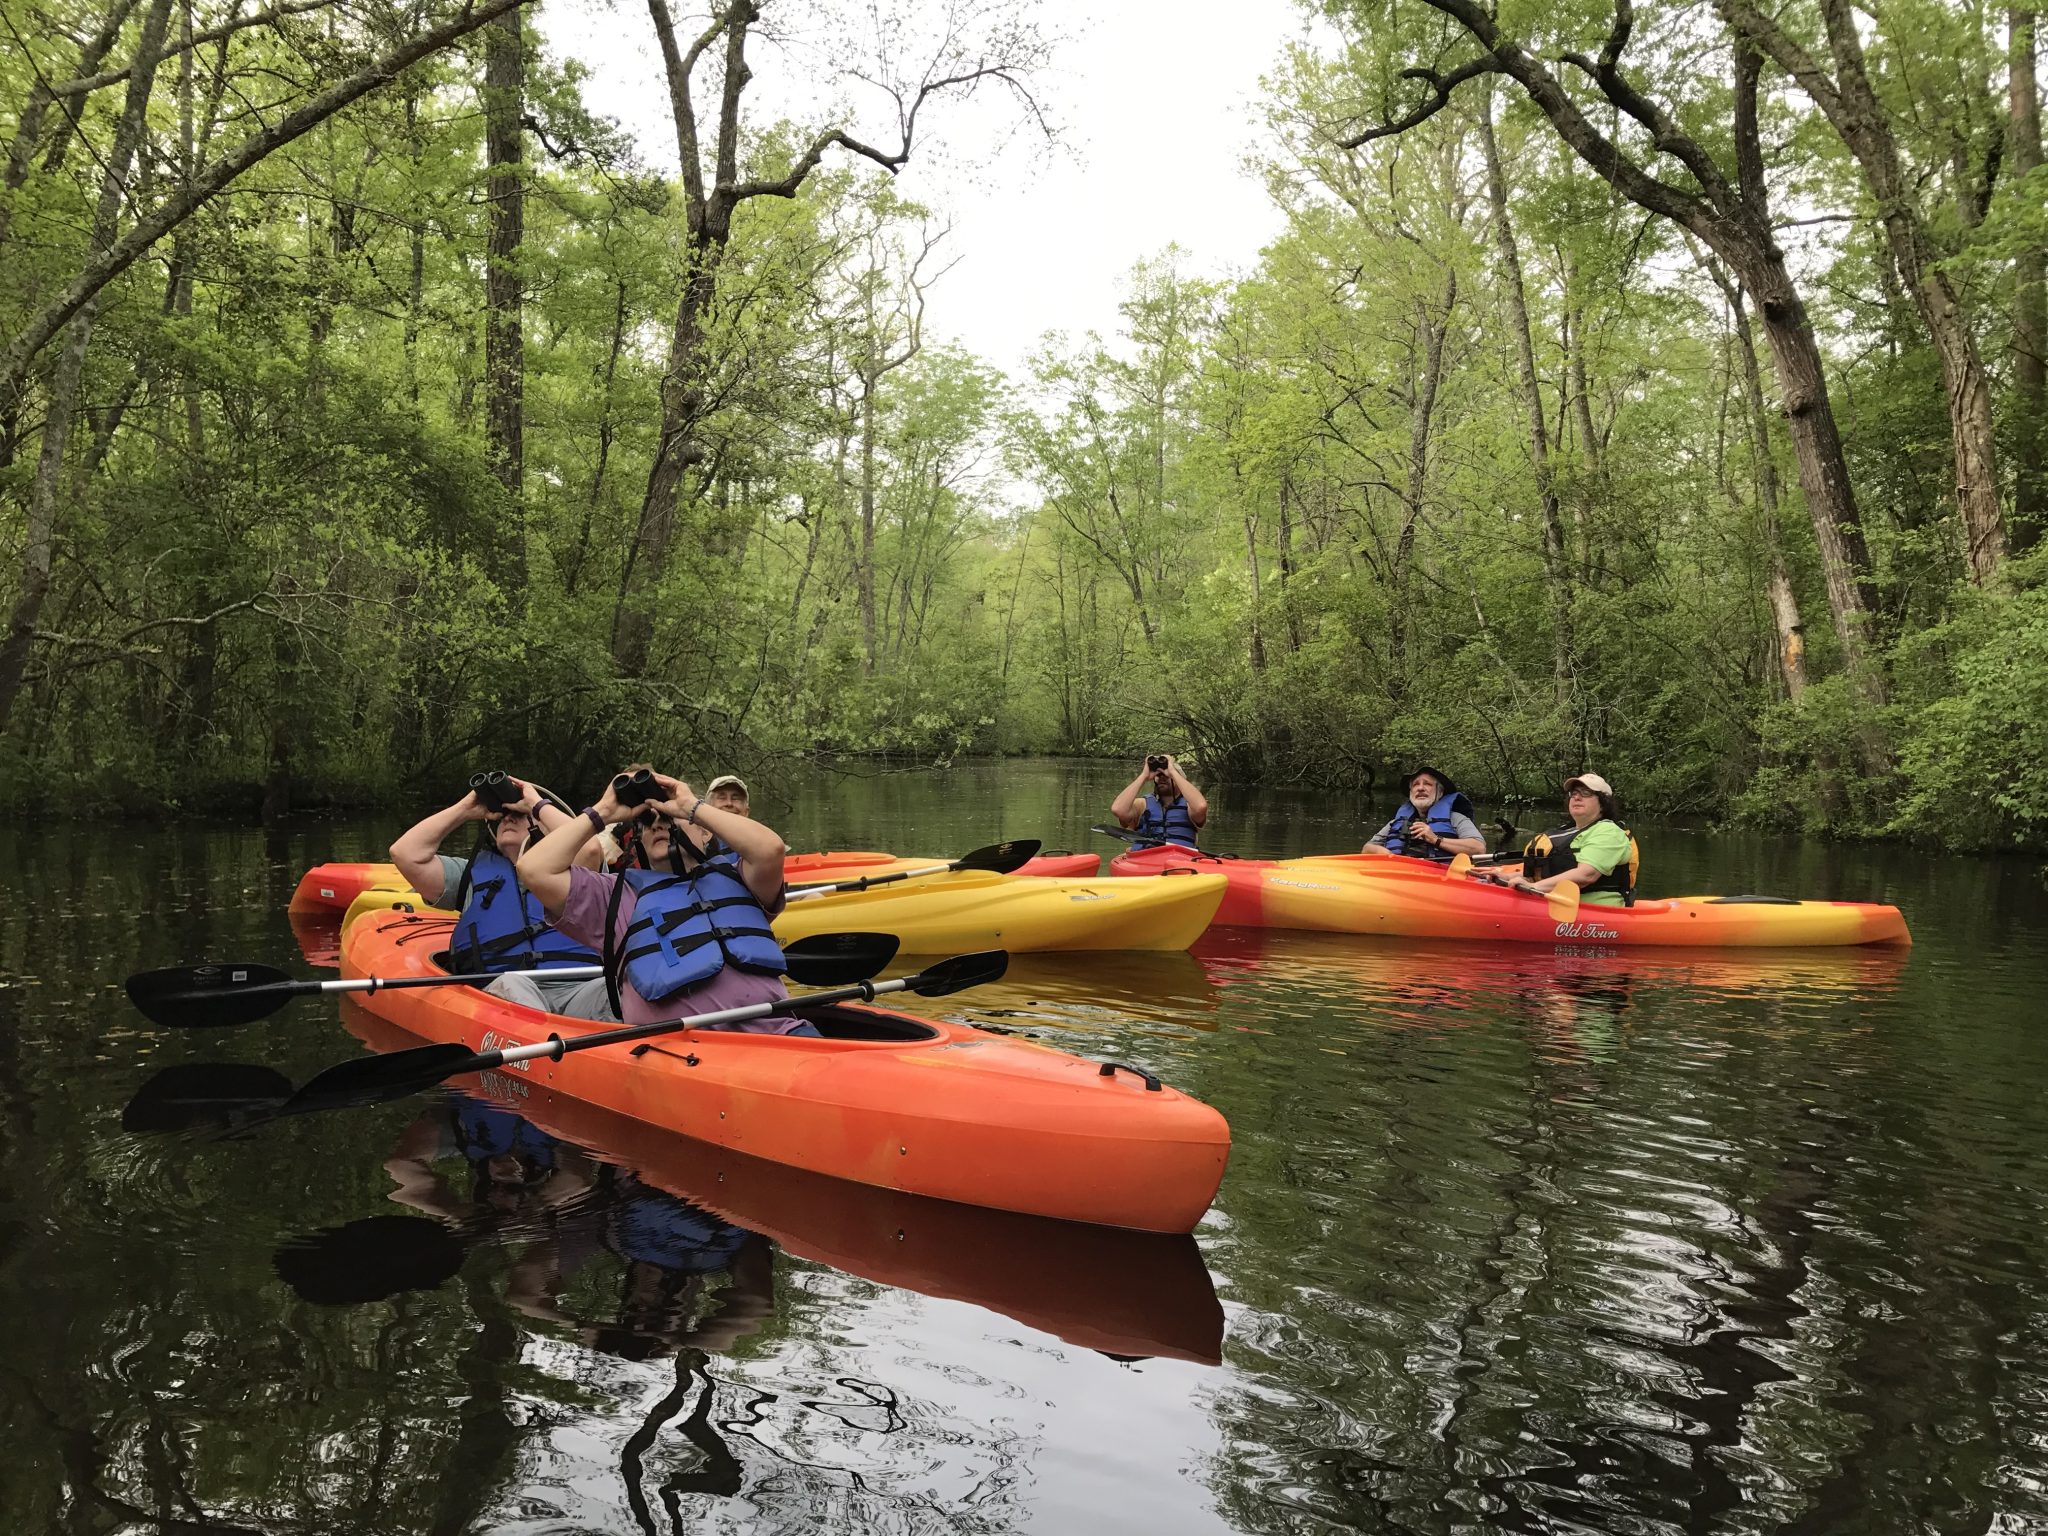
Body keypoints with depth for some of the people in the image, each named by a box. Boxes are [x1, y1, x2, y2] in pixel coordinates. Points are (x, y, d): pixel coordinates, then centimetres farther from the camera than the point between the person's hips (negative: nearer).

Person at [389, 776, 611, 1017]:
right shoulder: (473, 873, 31)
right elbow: (405, 853, 19)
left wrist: (537, 804, 13)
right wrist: (465, 809, 25)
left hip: (578, 987, 0)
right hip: (502, 989, 1)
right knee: (510, 985, -38)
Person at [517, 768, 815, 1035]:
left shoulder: (732, 873, 24)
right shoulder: (618, 894, 26)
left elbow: (769, 849, 0)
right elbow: (534, 870, 14)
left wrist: (692, 807, 9)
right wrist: (602, 813, 19)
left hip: (773, 1030, -1)